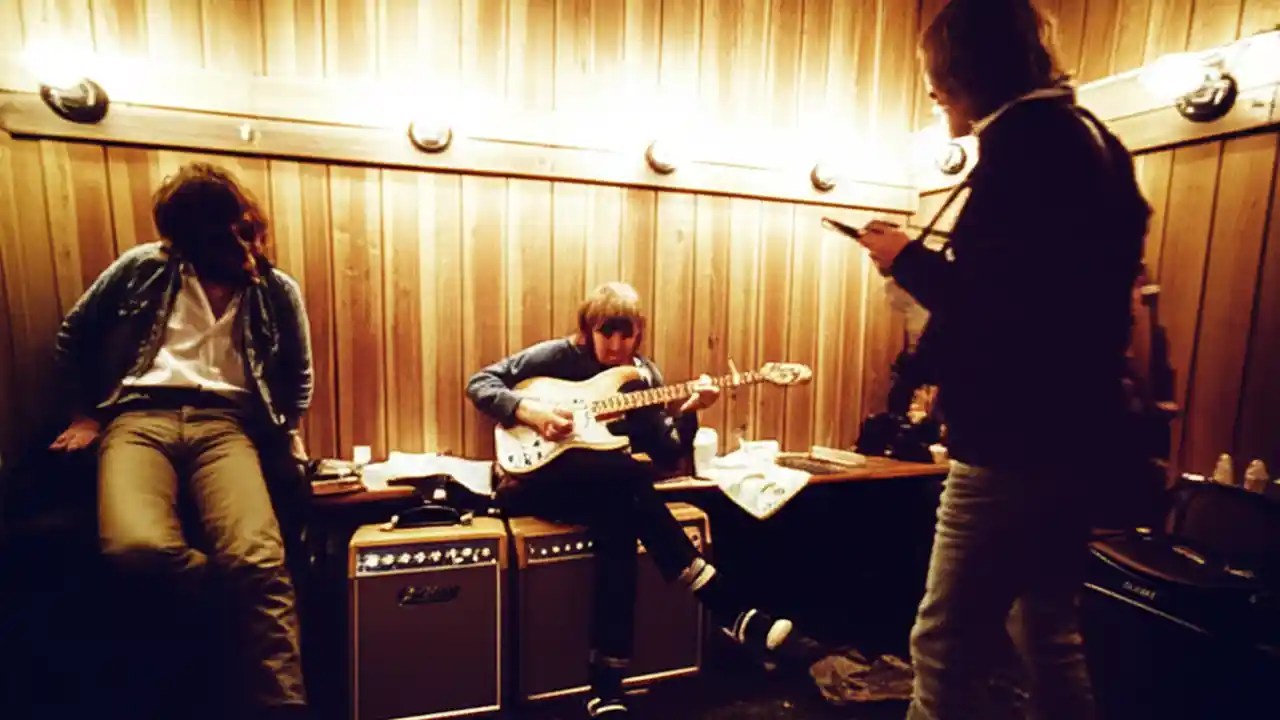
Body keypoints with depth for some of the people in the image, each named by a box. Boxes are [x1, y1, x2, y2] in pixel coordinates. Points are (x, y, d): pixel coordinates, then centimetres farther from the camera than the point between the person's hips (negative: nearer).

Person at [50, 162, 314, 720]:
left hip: (225, 424, 0)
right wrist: (84, 414, 18)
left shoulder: (277, 291, 15)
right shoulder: (144, 266, 14)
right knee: (134, 546, -33)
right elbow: (73, 336, 24)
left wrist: (286, 433, 13)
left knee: (257, 558, -28)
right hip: (141, 417, 1)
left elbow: (298, 377, 26)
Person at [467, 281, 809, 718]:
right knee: (630, 477, -32)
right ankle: (730, 613, -29)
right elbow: (479, 383, -1)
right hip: (539, 480, -4)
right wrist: (528, 410, -18)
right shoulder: (559, 355, -2)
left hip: (601, 490, 4)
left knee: (621, 518, -34)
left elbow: (666, 457, 1)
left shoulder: (645, 376, 7)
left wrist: (688, 412, -17)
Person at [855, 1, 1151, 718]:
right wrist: (932, 263, 12)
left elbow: (988, 306, -22)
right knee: (1048, 631, 21)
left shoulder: (1024, 141, -12)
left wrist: (909, 260, -6)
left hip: (1018, 439, -10)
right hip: (1072, 431, 10)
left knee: (948, 646, -2)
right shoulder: (1087, 137, 17)